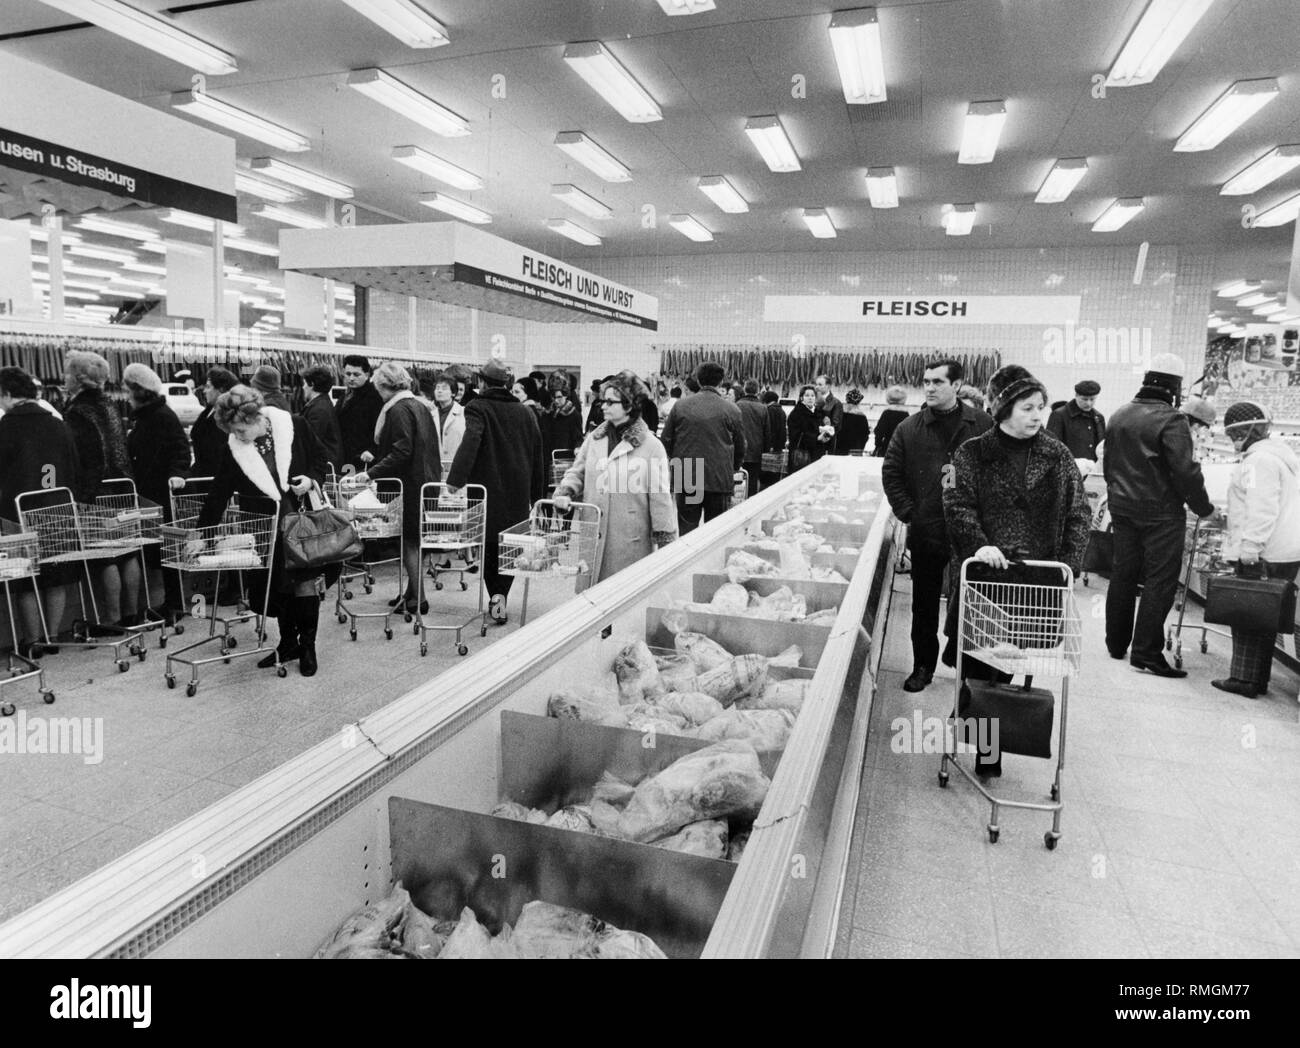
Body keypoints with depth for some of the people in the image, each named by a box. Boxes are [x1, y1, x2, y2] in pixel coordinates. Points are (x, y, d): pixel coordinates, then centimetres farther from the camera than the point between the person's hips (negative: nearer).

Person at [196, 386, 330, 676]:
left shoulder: (295, 426, -11)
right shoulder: (234, 449, -7)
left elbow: (320, 457, 4)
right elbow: (218, 493, -3)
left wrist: (311, 479, -16)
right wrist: (201, 533, -5)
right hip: (265, 527, 2)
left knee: (305, 583, -1)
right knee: (279, 587, 7)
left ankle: (308, 647, 12)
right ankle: (288, 644, 25)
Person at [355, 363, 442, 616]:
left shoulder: (398, 410, -14)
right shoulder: (419, 406, 14)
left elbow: (402, 452, -22)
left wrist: (373, 472, -20)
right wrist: (376, 458, 21)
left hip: (409, 487, -9)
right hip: (424, 483, 9)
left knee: (409, 541, -3)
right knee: (414, 540, 15)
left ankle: (417, 599, 3)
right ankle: (412, 592, 23)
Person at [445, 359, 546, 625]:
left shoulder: (478, 408, -5)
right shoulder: (526, 413, 8)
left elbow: (469, 444, -23)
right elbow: (537, 456, 11)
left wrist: (455, 480, -32)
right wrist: (536, 496, 17)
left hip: (487, 491, -3)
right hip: (518, 494, 3)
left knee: (488, 545, 11)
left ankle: (495, 597, 6)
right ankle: (501, 596, 3)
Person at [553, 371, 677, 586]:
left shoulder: (651, 447, -6)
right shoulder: (594, 438, 9)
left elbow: (661, 498, -5)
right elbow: (578, 471, 17)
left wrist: (666, 542, -5)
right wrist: (566, 492, -5)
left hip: (630, 543, -4)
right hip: (592, 538, 5)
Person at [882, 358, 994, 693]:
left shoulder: (983, 426, -2)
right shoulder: (909, 429, 2)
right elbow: (891, 473, 5)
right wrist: (907, 512, -3)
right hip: (926, 532, 1)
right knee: (924, 605, 10)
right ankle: (923, 666, 24)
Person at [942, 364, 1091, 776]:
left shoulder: (1057, 456, 9)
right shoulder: (972, 454, 2)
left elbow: (1078, 513, 9)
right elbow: (958, 503, -7)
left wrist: (1069, 563, -3)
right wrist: (978, 543, -23)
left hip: (1038, 579, 2)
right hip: (984, 573, -2)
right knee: (979, 662, -1)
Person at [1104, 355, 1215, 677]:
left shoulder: (1119, 416, 8)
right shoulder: (1171, 420, -15)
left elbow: (1107, 463, 16)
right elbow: (1186, 471, -18)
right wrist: (1203, 506, -6)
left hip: (1122, 507, 7)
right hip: (1160, 512, -7)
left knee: (1123, 574, 14)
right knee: (1160, 581, -1)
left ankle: (1116, 644, 23)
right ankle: (1146, 652, -1)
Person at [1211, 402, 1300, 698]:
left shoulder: (1260, 459, -11)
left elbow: (1262, 508, -20)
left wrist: (1251, 544, -21)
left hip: (1263, 553, -10)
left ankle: (1246, 679, -1)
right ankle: (1258, 679, 19)